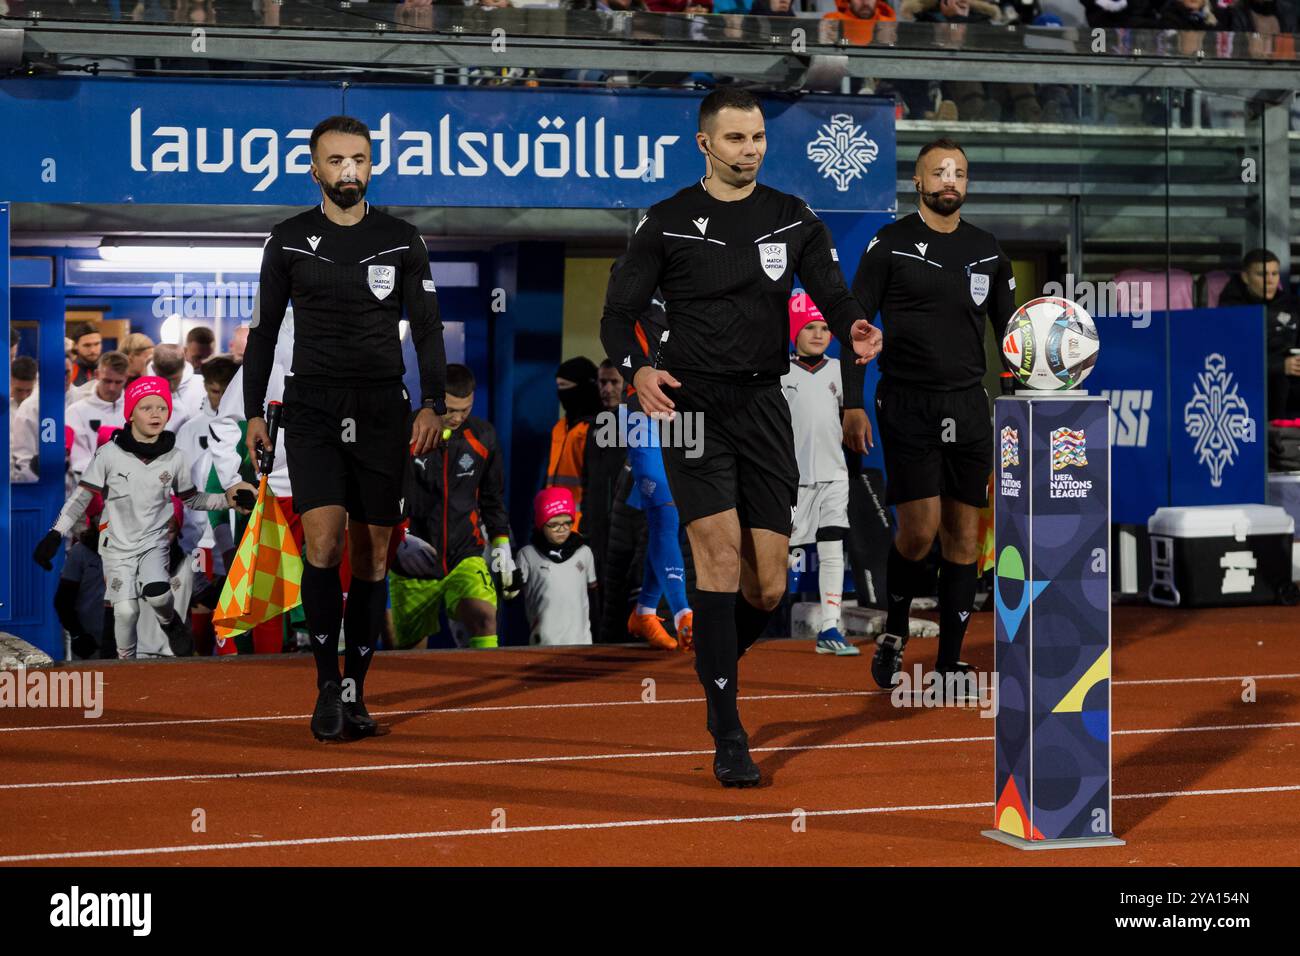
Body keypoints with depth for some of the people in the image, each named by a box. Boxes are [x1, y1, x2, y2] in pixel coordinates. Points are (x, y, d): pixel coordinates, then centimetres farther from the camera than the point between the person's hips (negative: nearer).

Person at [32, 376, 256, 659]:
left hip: (154, 539, 1)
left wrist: (227, 499, -4)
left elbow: (190, 498, 9)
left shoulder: (174, 458, -5)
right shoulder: (109, 453, -11)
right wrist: (56, 535, -8)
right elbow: (82, 496, -4)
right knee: (126, 609, -14)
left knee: (157, 592, -26)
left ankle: (172, 623, 7)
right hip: (117, 543, -1)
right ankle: (125, 659, 11)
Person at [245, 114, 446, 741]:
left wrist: (432, 404, -5)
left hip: (382, 408, 1)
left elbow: (427, 328, 7)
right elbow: (264, 328, 11)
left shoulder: (402, 242, 5)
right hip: (312, 408, -1)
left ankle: (355, 690, 11)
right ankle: (326, 684, -6)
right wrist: (254, 411, 6)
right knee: (323, 541, -17)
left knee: (372, 553, 2)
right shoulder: (289, 241, 5)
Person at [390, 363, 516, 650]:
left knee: (484, 616, -27)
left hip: (465, 556, 1)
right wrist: (400, 540, -18)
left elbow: (493, 498, 17)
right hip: (412, 566, -1)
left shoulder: (483, 437, 2)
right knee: (409, 649, 8)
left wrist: (502, 546, 12)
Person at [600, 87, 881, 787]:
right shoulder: (667, 223, 2)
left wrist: (854, 328, -25)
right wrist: (638, 370, -17)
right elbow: (618, 311, 3)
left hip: (764, 406, 3)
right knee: (721, 554, -16)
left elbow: (830, 290, -2)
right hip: (692, 402, -3)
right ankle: (728, 738, -11)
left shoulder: (793, 219, 9)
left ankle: (714, 666, 35)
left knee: (768, 587, 1)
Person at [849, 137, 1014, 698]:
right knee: (919, 532, -10)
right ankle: (893, 635, 15)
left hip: (969, 407, 4)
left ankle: (949, 662, 11)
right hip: (907, 405, -4)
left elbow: (1009, 331, 18)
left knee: (964, 535, 3)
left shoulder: (988, 252, 10)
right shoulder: (890, 245, -2)